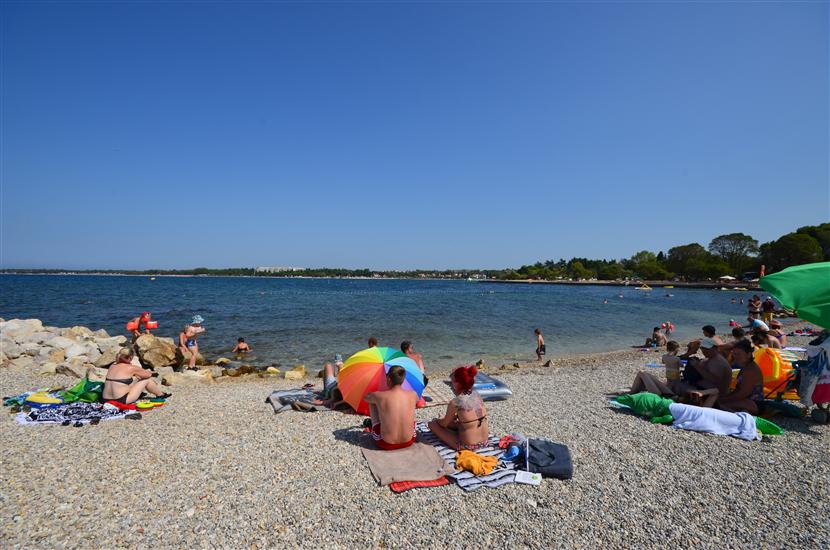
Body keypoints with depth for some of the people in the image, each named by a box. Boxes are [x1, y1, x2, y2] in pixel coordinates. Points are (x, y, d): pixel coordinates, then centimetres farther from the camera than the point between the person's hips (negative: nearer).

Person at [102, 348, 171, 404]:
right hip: (122, 401, -7)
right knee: (147, 380, 5)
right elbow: (149, 374, 5)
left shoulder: (112, 367, 6)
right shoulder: (131, 368, -11)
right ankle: (161, 394, 25)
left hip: (106, 399, 7)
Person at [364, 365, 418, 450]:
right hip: (409, 441, 2)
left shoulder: (380, 396, -18)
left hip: (386, 444, -2)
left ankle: (370, 423, 39)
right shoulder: (413, 394, -10)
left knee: (372, 402, 11)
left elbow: (365, 397, 6)